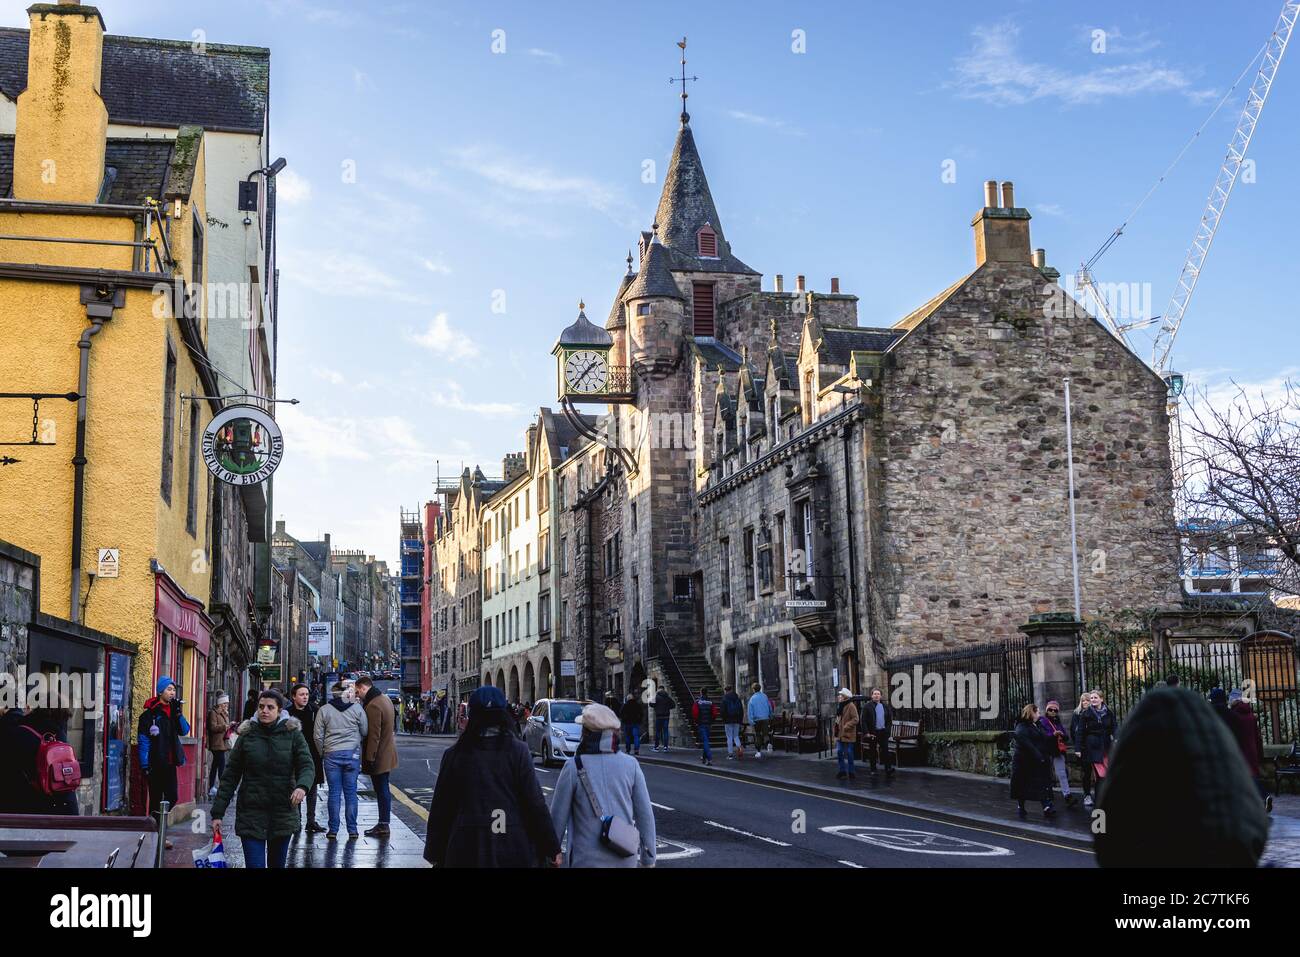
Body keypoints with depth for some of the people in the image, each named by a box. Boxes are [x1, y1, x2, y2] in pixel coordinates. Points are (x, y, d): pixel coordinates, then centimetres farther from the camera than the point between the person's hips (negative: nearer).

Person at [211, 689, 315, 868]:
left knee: (278, 863, 12)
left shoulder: (293, 733, 1)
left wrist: (302, 786, -28)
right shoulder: (247, 735, 2)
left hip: (283, 812, 1)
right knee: (255, 864, -9)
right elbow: (230, 776, 4)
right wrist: (218, 812, -1)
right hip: (251, 812, -1)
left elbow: (307, 766, -5)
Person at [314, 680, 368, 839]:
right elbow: (365, 732, 2)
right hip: (352, 754, 0)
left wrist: (322, 754, 14)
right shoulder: (357, 708, -1)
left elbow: (317, 736, 2)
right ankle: (352, 830, 6)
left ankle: (333, 830, 7)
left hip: (331, 755, 0)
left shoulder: (324, 710, -1)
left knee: (334, 792, 5)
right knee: (351, 792, 5)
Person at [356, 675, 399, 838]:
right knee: (384, 790, 15)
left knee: (381, 790, -3)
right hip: (387, 754, 10)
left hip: (378, 756, -10)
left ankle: (383, 826, 2)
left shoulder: (373, 706, -21)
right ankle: (383, 823, 22)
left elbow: (373, 735, -24)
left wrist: (369, 758, -20)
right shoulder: (384, 698, 11)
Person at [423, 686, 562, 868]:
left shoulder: (454, 755, -1)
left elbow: (440, 808, 3)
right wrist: (552, 848, 0)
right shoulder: (518, 751, -5)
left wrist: (434, 853, 11)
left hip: (467, 852, 1)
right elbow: (535, 804, -6)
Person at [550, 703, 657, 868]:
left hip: (587, 860, -3)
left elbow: (558, 817, -4)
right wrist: (649, 858, 9)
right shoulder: (631, 765, -2)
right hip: (625, 859, 3)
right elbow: (646, 815, 0)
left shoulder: (573, 767, -9)